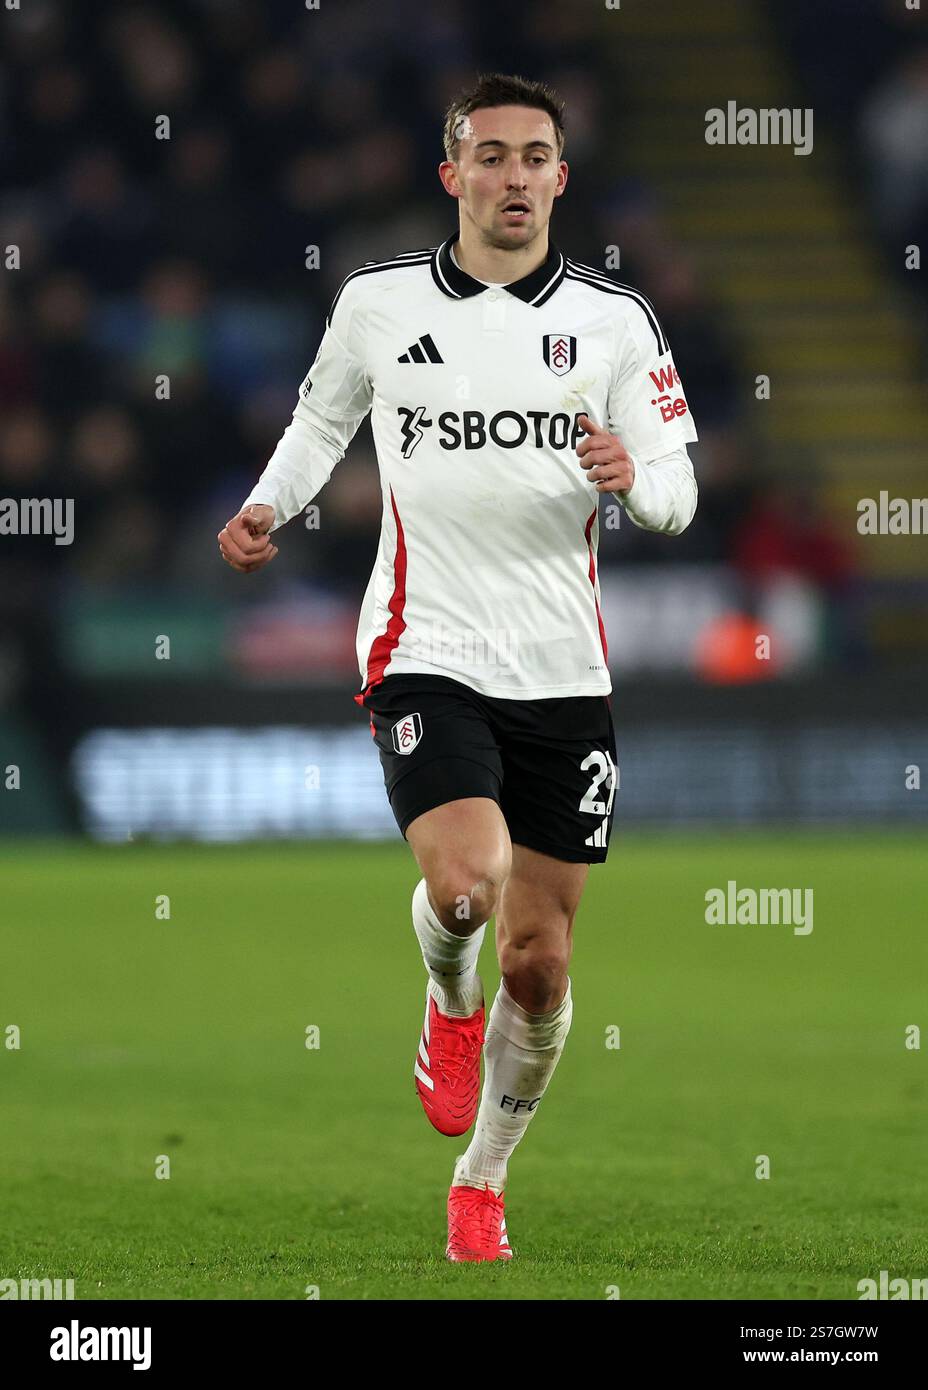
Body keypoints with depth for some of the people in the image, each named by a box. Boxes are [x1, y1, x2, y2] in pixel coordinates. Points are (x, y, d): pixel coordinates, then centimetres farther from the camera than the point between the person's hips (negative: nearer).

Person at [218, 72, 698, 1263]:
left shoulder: (612, 318, 2)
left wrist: (633, 477, -19)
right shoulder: (378, 301, 1)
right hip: (427, 657, -2)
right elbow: (321, 417, 20)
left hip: (564, 671, 2)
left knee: (540, 961, 4)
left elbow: (676, 493, 3)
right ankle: (450, 1003, 10)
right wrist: (268, 507, 3)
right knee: (464, 881, -27)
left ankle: (481, 1185, 25)